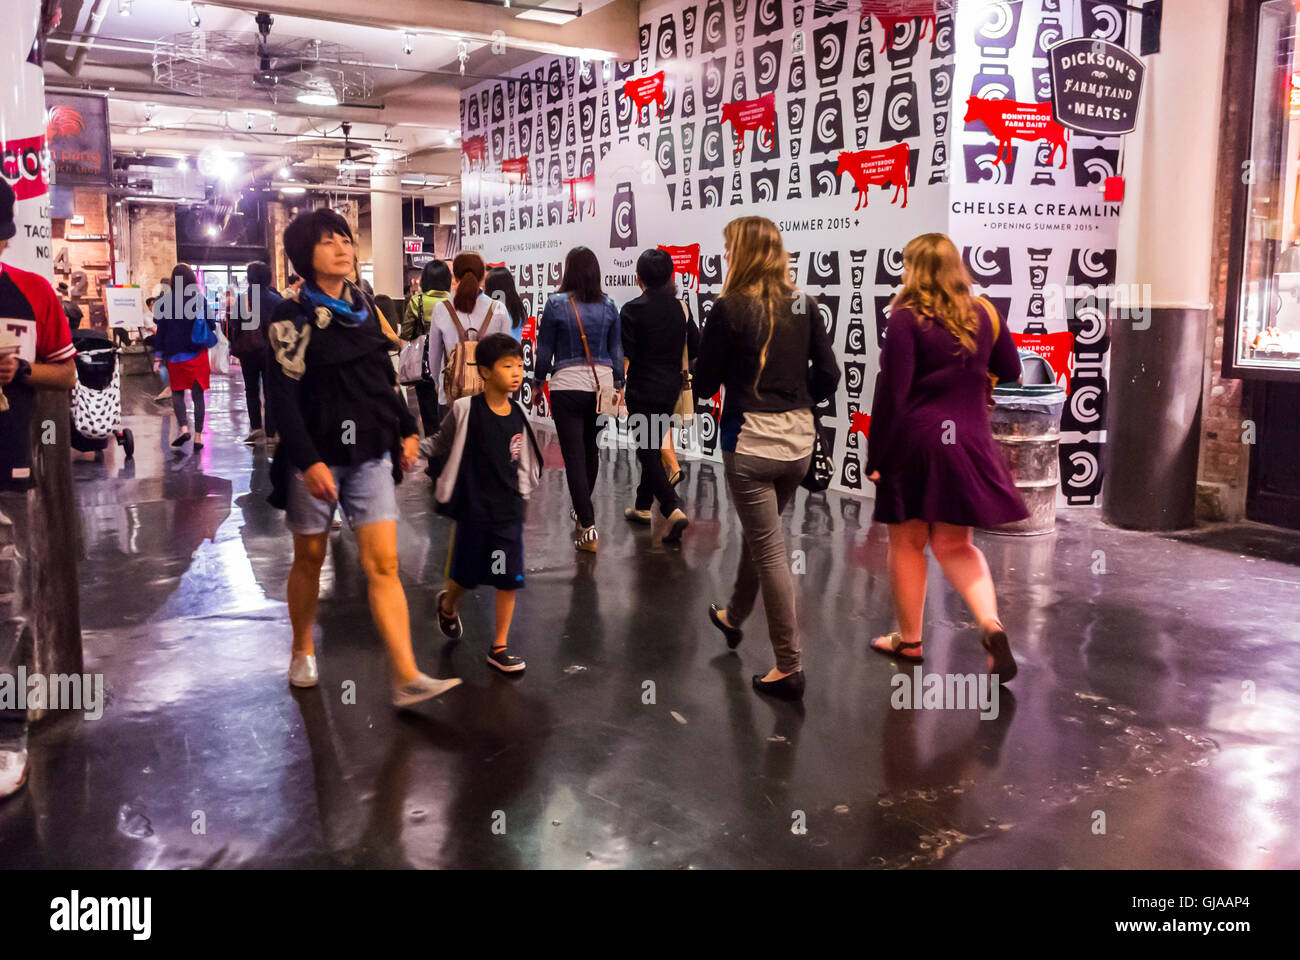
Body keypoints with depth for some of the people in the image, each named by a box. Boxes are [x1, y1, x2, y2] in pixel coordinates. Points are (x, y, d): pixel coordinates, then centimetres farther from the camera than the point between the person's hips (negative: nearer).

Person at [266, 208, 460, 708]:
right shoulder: (293, 317, -7)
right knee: (310, 558, 12)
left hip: (370, 453, 4)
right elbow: (284, 397, -13)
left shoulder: (363, 304, 10)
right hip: (317, 455, -3)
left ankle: (407, 677, -9)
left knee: (383, 564, -5)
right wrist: (309, 461, -21)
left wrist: (406, 429, 15)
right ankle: (303, 651, 36)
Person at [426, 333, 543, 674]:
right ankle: (447, 605, 46)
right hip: (472, 508, -3)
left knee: (508, 579, 0)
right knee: (466, 575, 11)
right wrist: (445, 490, 5)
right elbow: (439, 450, 1)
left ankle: (499, 648, 11)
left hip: (509, 509, 3)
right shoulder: (465, 410, -12)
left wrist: (520, 491, 10)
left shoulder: (519, 415, 0)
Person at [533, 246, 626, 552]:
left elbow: (545, 349, -1)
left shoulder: (556, 304, -5)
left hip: (567, 384, -4)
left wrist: (538, 383, 11)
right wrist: (619, 386, 17)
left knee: (574, 455, -2)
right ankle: (583, 510, 38)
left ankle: (588, 529, -6)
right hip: (601, 383, 4)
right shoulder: (608, 305, 4)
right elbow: (616, 350, 9)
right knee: (590, 449, 21)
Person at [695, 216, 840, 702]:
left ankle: (789, 667, 7)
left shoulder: (730, 309, -12)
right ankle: (733, 616, 46)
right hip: (798, 440, 6)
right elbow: (828, 374, 3)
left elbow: (704, 383, -8)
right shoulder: (804, 305, 2)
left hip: (749, 440, -5)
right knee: (759, 531, 24)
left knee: (769, 550, 2)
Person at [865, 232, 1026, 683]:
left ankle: (909, 639, 23)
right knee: (955, 544, 15)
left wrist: (875, 455, -7)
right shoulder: (982, 314, 4)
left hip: (915, 442, -4)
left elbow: (891, 393, -14)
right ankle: (991, 623, -7)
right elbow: (1010, 371, 16)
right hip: (969, 442, 5)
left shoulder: (906, 319, -11)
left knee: (906, 541, 11)